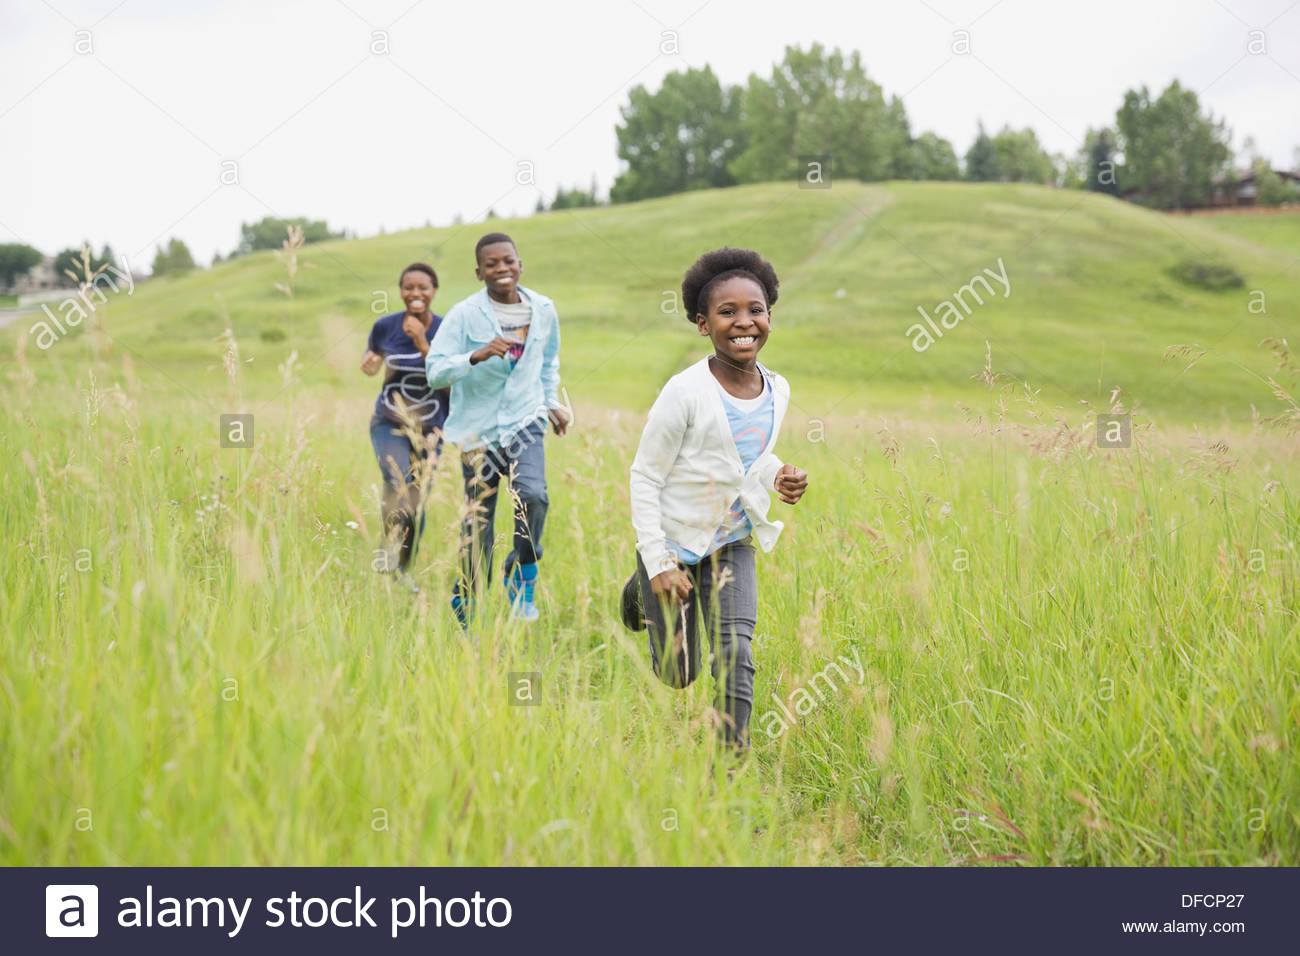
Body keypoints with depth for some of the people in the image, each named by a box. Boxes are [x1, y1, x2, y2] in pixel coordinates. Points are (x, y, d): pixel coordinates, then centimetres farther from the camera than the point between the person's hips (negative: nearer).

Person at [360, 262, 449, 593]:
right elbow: (371, 362, 16)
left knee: (416, 504, 5)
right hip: (389, 424, -1)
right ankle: (390, 545, -8)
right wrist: (369, 365, -6)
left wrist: (423, 345, -25)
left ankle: (404, 569, 26)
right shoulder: (385, 326, -4)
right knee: (398, 480, -28)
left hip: (429, 429, 1)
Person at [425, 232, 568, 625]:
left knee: (533, 495, -25)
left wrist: (551, 402, 17)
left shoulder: (543, 310, 3)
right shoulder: (464, 315, -10)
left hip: (524, 424, 2)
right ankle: (467, 605, 24)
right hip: (479, 429, -2)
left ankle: (522, 576, -1)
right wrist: (476, 356, -29)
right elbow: (435, 370, -16)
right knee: (477, 520, 6)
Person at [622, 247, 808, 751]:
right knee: (676, 676, 11)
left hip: (733, 543, 4)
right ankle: (643, 590, 44)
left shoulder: (776, 391, -4)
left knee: (735, 657, -14)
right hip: (674, 541, -3)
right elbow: (644, 477, -14)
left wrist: (778, 477, -8)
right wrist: (659, 563, -17)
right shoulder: (685, 393, -22)